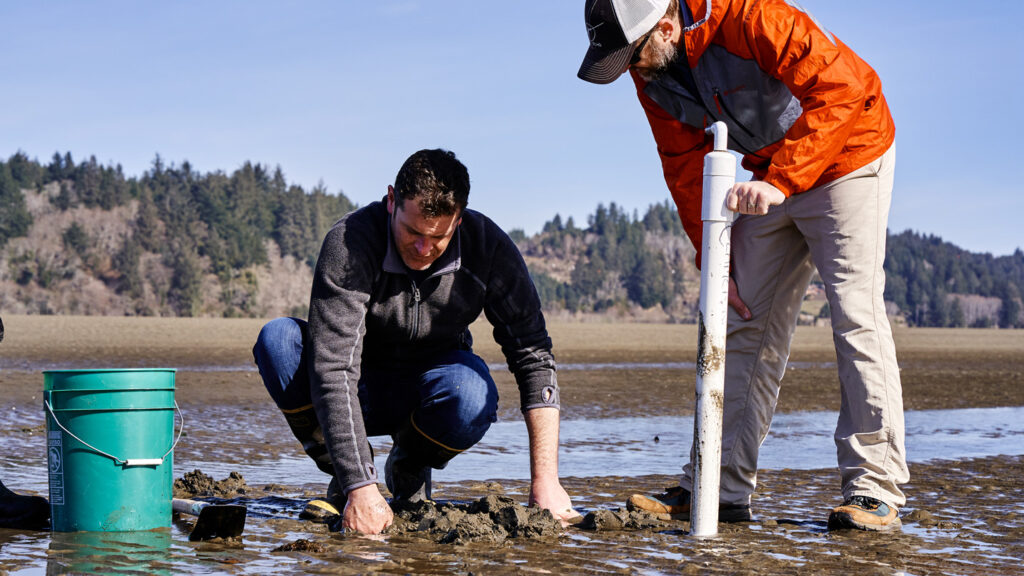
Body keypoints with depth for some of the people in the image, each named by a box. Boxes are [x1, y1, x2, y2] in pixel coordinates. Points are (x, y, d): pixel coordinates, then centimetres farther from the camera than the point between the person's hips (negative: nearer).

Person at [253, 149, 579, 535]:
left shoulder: (489, 248, -20)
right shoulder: (349, 243, -28)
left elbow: (533, 355, -19)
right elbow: (333, 368, -35)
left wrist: (545, 479, -29)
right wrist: (360, 487, -45)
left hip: (430, 385, 1)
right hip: (362, 393, -1)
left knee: (473, 395, -36)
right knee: (277, 340, -30)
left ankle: (410, 468, 0)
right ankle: (347, 476, -8)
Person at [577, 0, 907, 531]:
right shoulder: (651, 74, -7)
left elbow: (842, 88, -36)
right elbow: (686, 169, 2)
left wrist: (780, 181, -42)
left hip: (847, 157, -7)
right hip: (771, 177, 7)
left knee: (854, 313, -14)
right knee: (745, 324, 1)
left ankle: (874, 491, -10)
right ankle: (719, 487, 3)